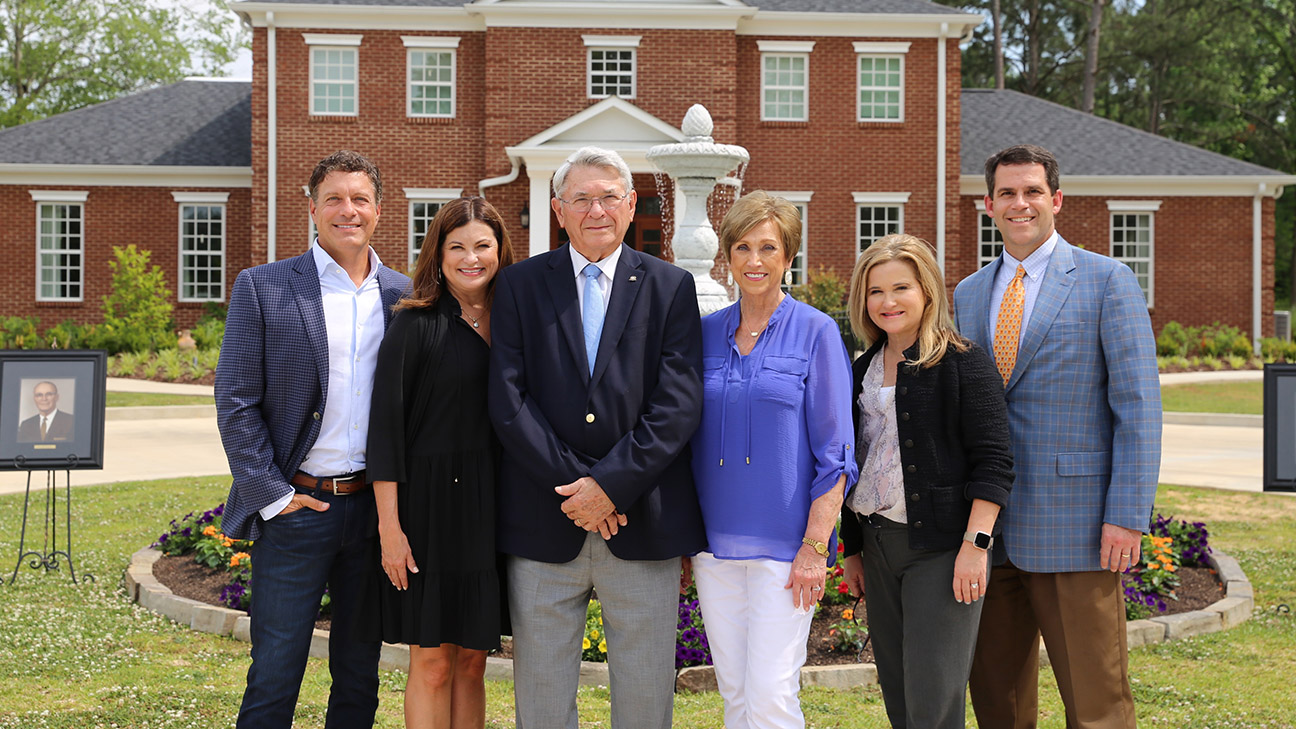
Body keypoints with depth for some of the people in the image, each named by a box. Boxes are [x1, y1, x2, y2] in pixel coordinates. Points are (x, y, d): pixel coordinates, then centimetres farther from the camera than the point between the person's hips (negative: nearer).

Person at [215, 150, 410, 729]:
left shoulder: (404, 295, 7)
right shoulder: (263, 288, -2)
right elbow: (235, 403, -5)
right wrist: (272, 496, -9)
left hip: (375, 508, 3)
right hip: (294, 508, -3)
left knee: (359, 675, 13)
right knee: (274, 678, 2)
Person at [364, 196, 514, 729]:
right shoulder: (416, 324, -7)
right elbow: (385, 426, -9)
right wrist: (390, 527, -13)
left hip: (491, 506, 5)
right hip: (428, 502, -5)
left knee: (472, 660, 11)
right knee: (432, 663, 1)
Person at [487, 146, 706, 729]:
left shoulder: (670, 288, 6)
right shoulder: (520, 286, 6)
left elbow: (677, 404, -4)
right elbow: (508, 401, -3)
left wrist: (611, 484, -13)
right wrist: (575, 485, -11)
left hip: (642, 522, 0)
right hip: (543, 526, 0)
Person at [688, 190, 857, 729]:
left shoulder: (816, 333, -3)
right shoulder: (707, 333, 9)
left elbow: (834, 452, -5)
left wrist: (816, 545, -11)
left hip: (783, 543, -4)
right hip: (714, 540, 4)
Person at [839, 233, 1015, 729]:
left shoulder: (963, 363, -5)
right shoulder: (863, 371, 13)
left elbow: (993, 461, -10)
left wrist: (976, 543, -17)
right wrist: (852, 550, 17)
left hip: (940, 548, -6)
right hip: (877, 545, 6)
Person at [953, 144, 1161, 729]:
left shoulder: (1108, 281, -1)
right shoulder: (968, 294, 14)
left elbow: (1138, 406, -6)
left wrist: (1127, 516, -13)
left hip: (1074, 526, -5)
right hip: (987, 526, 5)